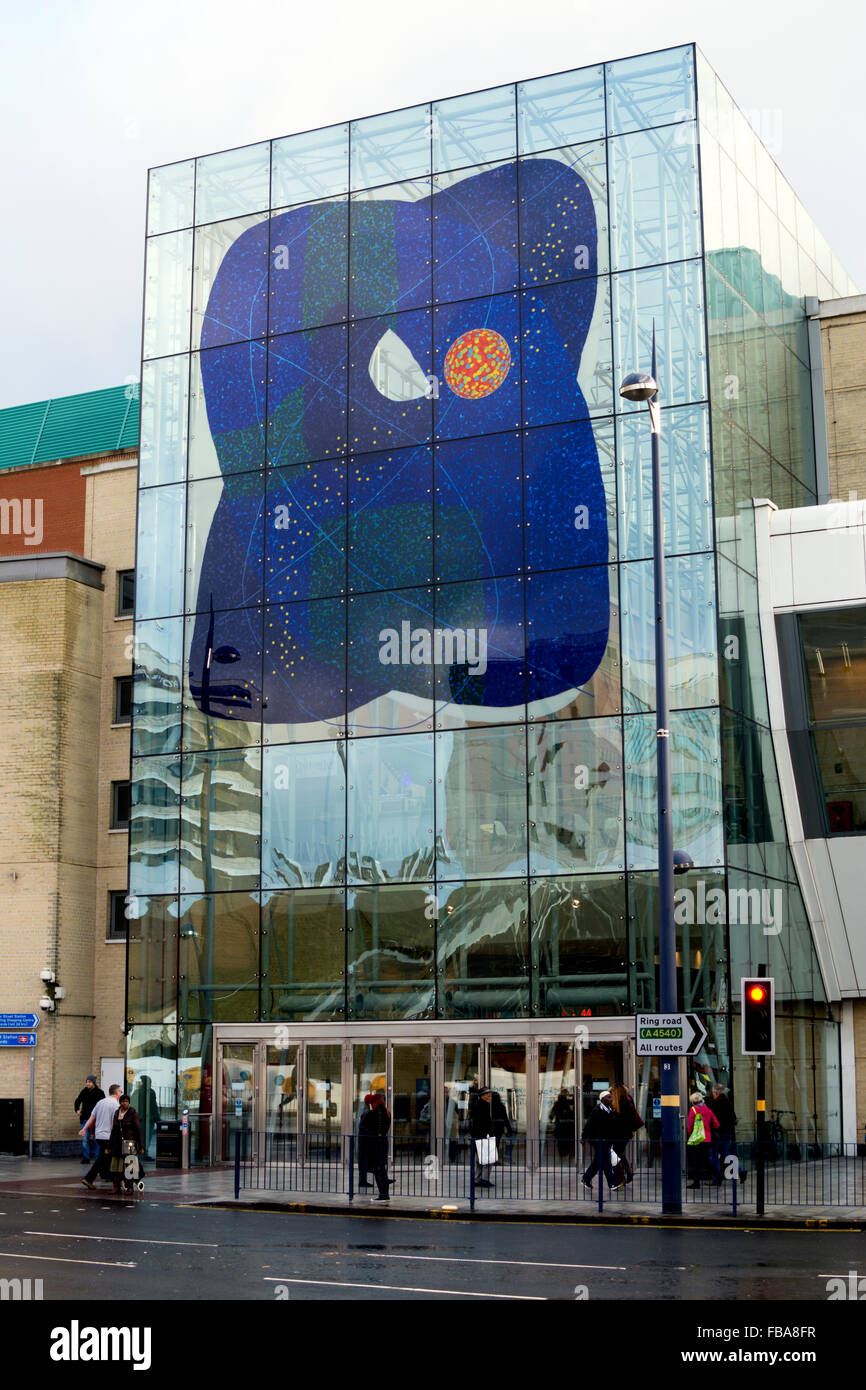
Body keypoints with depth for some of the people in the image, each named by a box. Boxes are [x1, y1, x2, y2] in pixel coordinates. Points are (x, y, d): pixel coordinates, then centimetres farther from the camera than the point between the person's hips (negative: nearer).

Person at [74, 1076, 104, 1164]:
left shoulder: (100, 1093, -4)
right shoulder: (84, 1092, 7)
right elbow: (78, 1101, 23)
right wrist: (77, 1110, 7)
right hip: (85, 1119, 3)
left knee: (96, 1139, 0)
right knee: (85, 1139, 1)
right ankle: (86, 1157, 7)